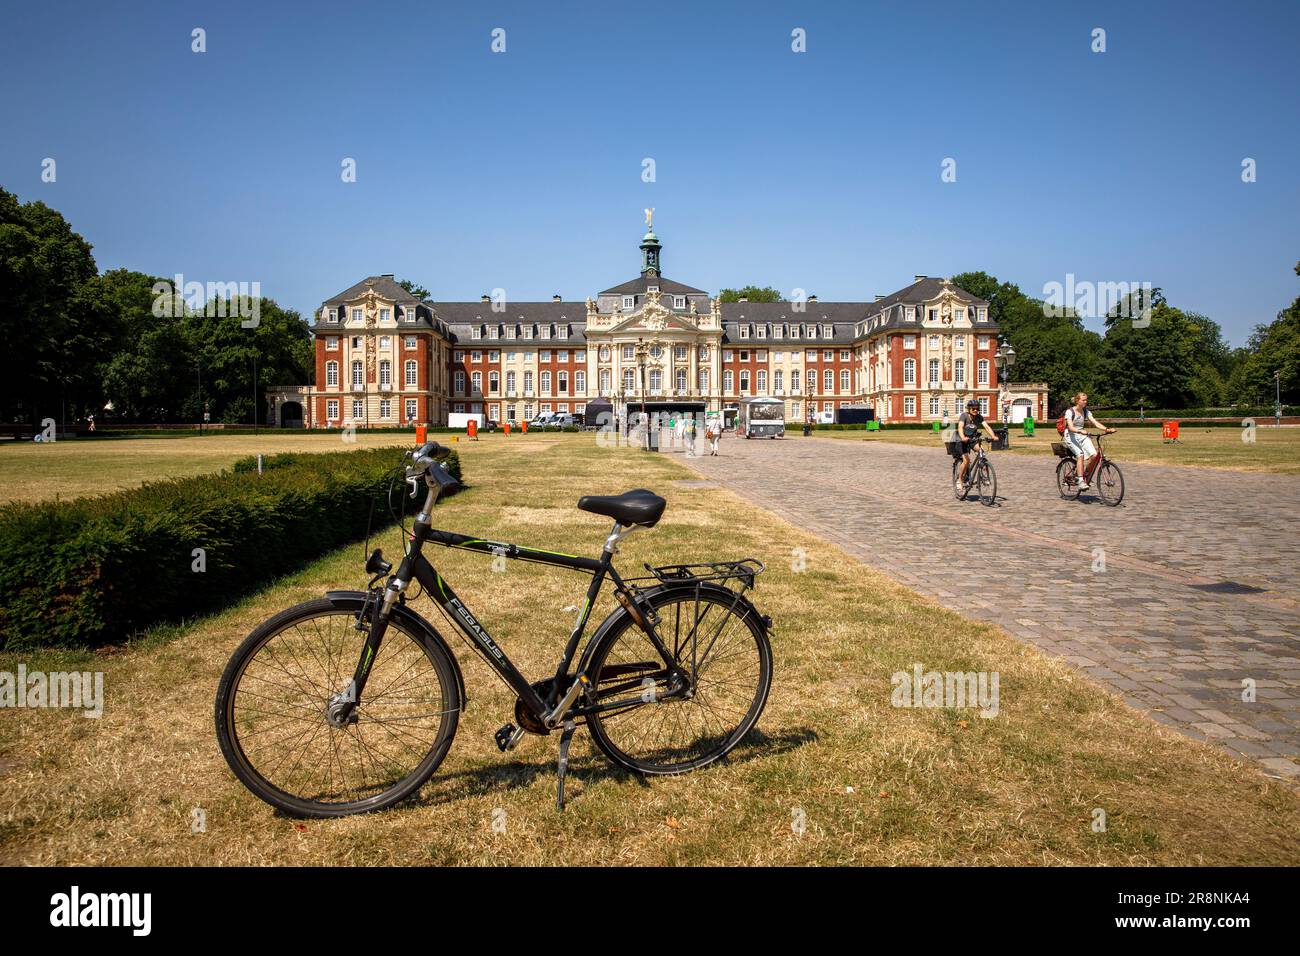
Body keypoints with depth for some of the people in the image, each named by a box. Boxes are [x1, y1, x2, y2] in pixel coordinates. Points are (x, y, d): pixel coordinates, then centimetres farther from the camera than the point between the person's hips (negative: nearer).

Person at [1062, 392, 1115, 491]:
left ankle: (1085, 474, 4)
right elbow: (1070, 427, -22)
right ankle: (1080, 481, -25)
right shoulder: (1070, 411, -9)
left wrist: (1107, 429, -20)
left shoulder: (1086, 411, 7)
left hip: (1082, 436, 5)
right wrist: (1080, 431, -42)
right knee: (1080, 454, -29)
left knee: (1094, 454, -19)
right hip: (1071, 436, -5)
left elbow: (1095, 422, -3)